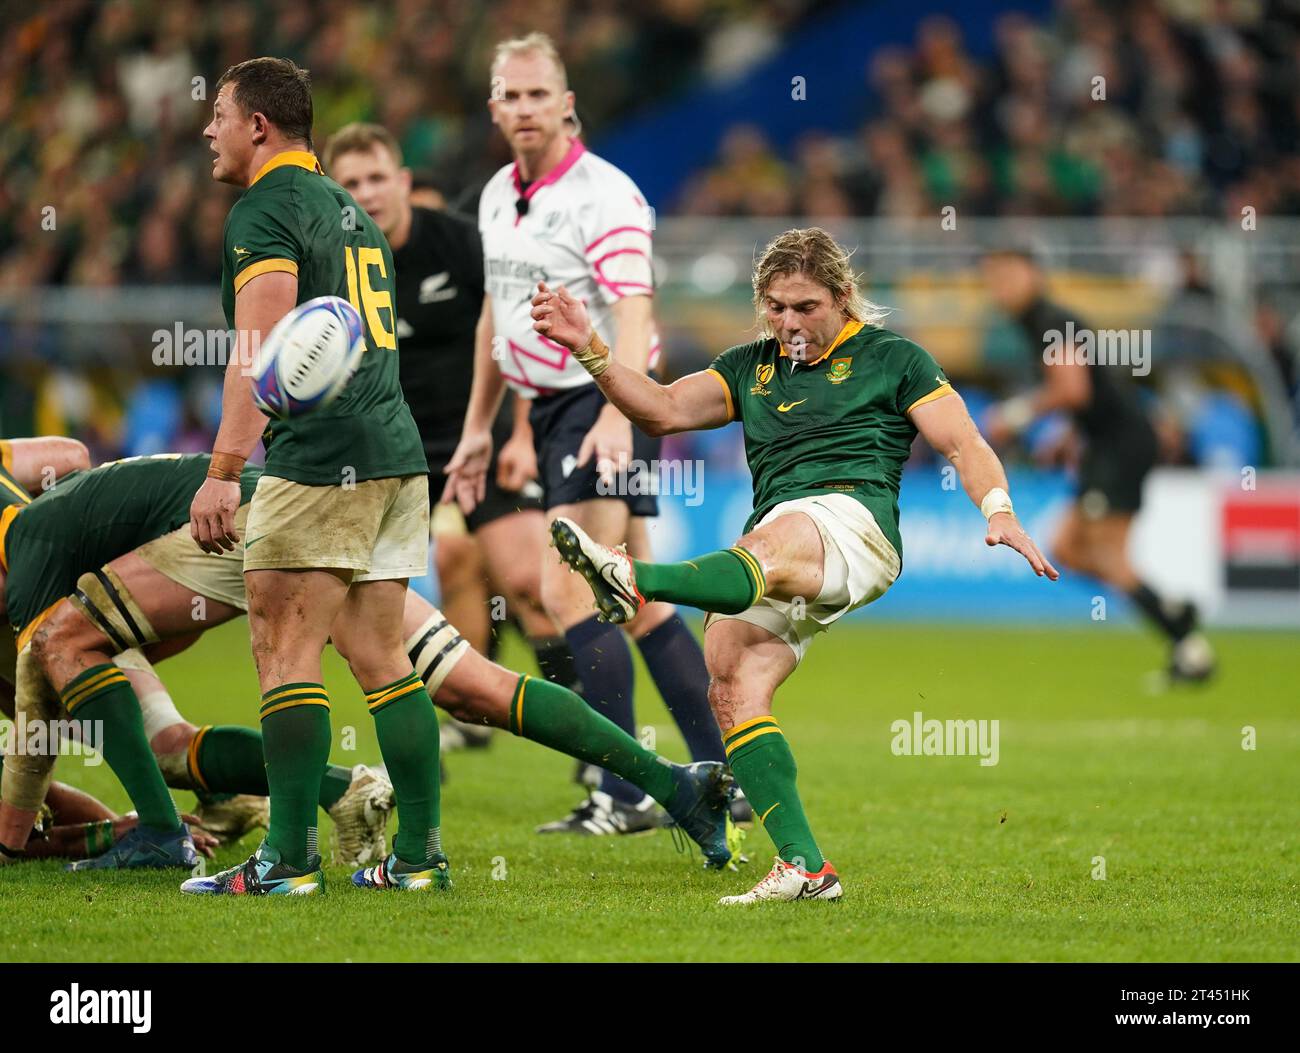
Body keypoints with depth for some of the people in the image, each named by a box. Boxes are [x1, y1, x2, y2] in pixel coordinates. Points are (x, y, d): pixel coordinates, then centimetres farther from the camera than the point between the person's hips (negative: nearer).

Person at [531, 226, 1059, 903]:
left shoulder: (890, 359, 14)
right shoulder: (751, 366, 28)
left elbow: (964, 445, 8)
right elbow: (663, 411, 20)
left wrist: (999, 512, -11)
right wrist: (588, 348, 6)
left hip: (853, 515, -6)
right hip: (774, 536, 6)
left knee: (766, 551, -39)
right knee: (733, 689, -17)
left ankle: (635, 582, -68)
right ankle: (804, 867, -20)